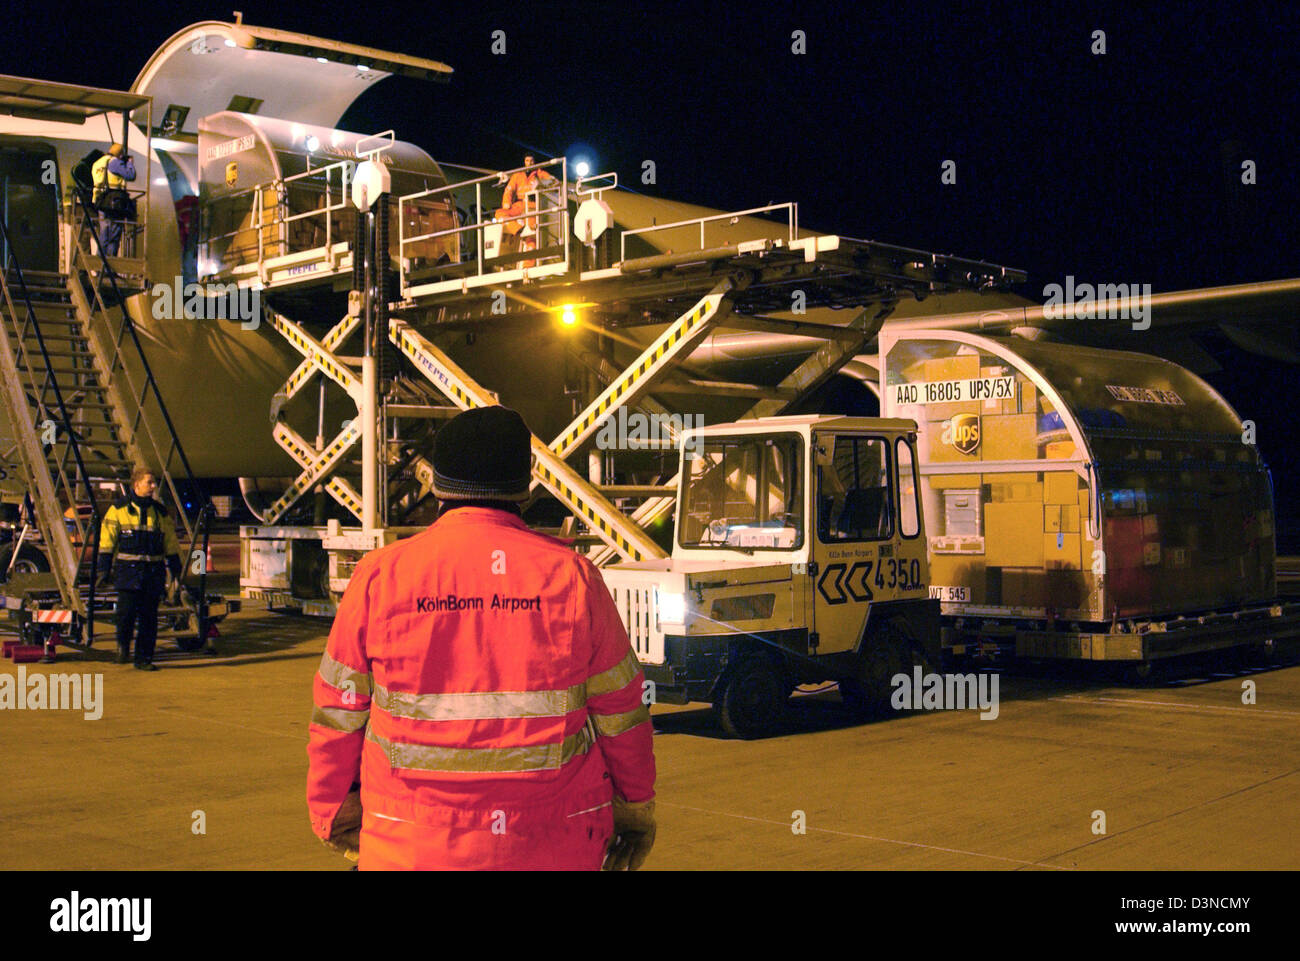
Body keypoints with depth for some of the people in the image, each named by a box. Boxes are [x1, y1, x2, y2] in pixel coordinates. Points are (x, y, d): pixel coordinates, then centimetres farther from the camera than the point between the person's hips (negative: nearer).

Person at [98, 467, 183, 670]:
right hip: (128, 569, -3)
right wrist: (105, 569, -4)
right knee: (127, 610, -11)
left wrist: (176, 570, 12)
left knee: (149, 617, 3)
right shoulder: (119, 509, 2)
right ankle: (123, 645, 16)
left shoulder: (160, 512, 12)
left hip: (153, 570, 3)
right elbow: (107, 539, 1)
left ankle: (144, 658, 11)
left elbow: (171, 543, 16)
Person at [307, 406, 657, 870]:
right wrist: (636, 807, 17)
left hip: (412, 848, 0)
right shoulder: (571, 576, -4)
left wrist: (334, 810, 17)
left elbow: (340, 709, 2)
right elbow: (619, 710, 3)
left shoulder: (381, 576, -4)